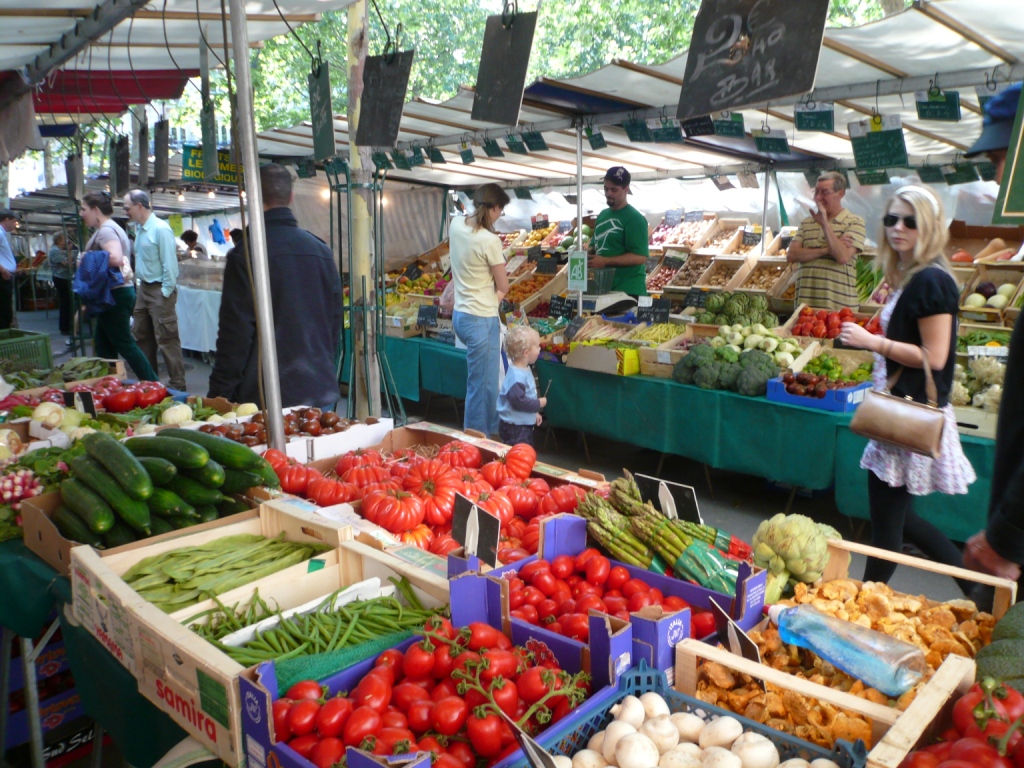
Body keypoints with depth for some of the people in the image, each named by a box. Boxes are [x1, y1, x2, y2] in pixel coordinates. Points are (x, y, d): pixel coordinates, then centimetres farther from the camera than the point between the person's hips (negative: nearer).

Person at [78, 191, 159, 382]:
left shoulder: (105, 230, -14)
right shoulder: (111, 228, 18)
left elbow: (115, 258, -31)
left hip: (115, 295, -10)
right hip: (119, 292, 10)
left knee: (124, 344, -6)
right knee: (102, 345, 14)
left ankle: (153, 386, -4)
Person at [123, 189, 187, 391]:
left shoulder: (160, 229, -16)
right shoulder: (139, 229, 10)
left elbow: (169, 263, -18)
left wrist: (166, 293, -17)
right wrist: (141, 287, 12)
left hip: (160, 291, -9)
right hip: (144, 288, 9)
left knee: (166, 339, -6)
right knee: (142, 336, 16)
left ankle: (177, 385, 2)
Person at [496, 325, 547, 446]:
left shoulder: (525, 370, 7)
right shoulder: (516, 376, -27)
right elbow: (518, 400, -31)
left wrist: (534, 412, 20)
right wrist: (538, 404, -19)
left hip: (525, 424, 11)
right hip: (513, 427, -11)